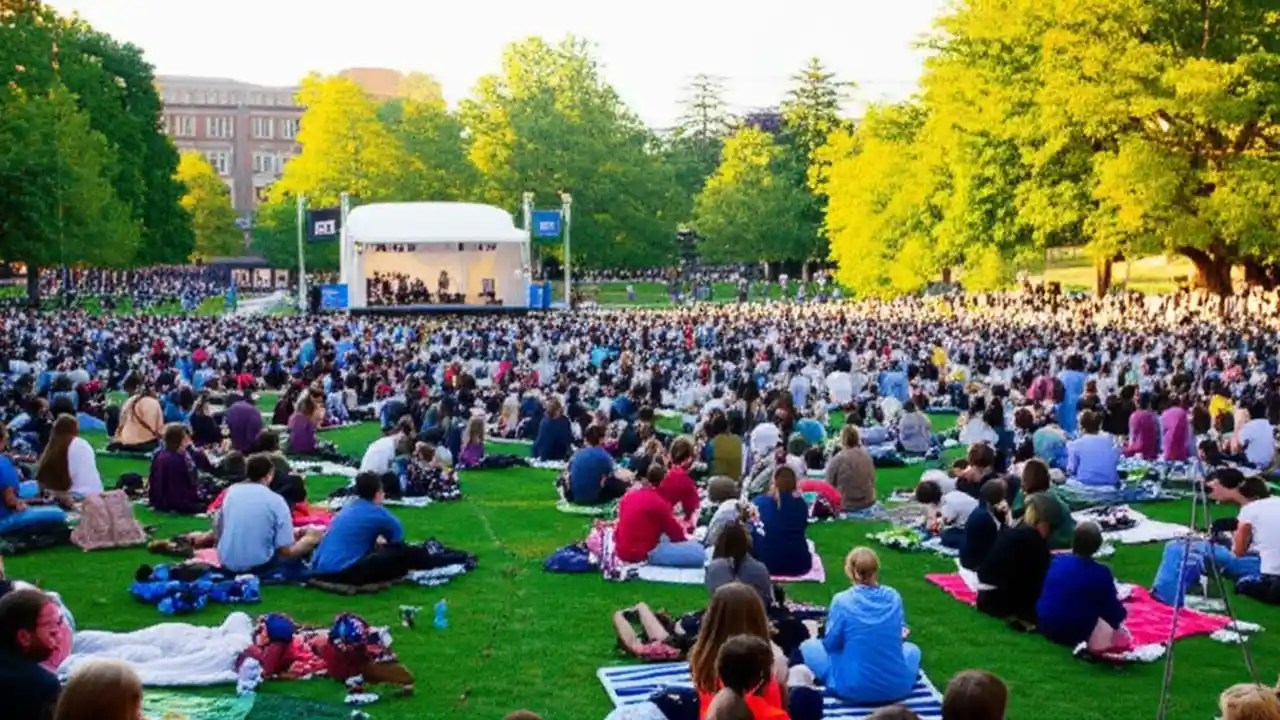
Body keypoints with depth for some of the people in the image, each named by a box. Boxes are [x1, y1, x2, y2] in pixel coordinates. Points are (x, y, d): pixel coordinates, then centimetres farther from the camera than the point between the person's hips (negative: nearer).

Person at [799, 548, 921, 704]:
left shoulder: (842, 601, -12)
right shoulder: (894, 597, -2)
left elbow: (831, 644, -2)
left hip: (855, 689, -3)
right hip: (897, 687, 3)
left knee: (808, 646, 16)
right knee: (911, 648, 34)